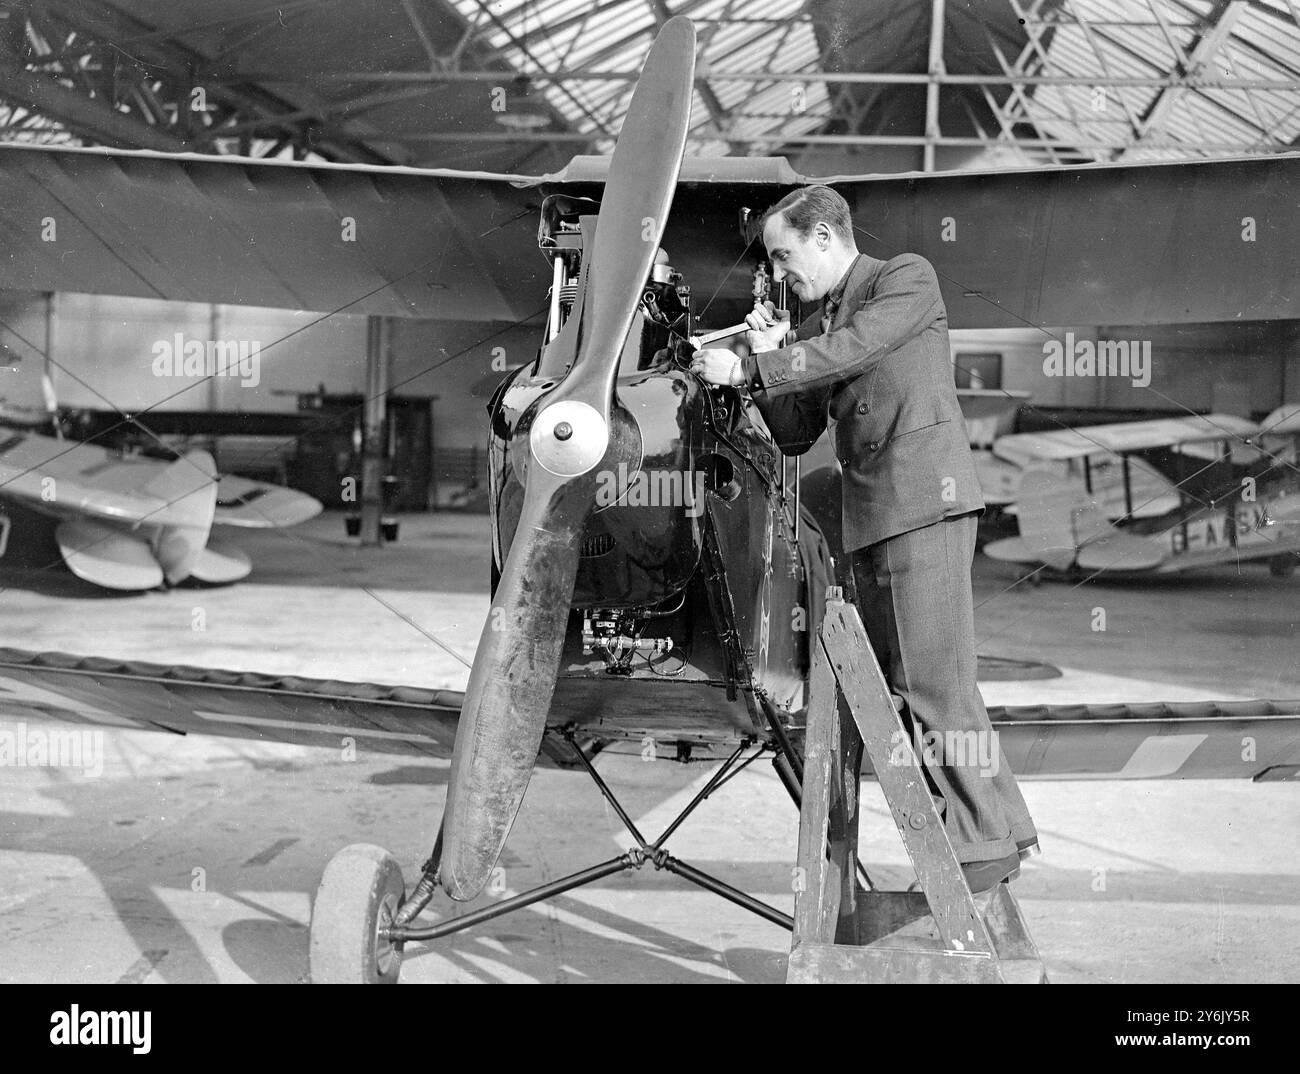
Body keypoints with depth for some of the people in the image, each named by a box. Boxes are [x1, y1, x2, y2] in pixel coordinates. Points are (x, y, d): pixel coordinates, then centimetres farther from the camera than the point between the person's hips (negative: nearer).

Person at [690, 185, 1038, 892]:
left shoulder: (907, 278, 1)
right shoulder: (815, 324, 22)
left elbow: (853, 347, -15)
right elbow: (794, 436, 19)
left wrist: (747, 368, -14)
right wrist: (769, 361, 5)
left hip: (924, 497, -8)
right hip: (870, 517, 9)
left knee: (932, 680, -11)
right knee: (897, 684, 7)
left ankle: (981, 847, -3)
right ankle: (998, 829, 16)